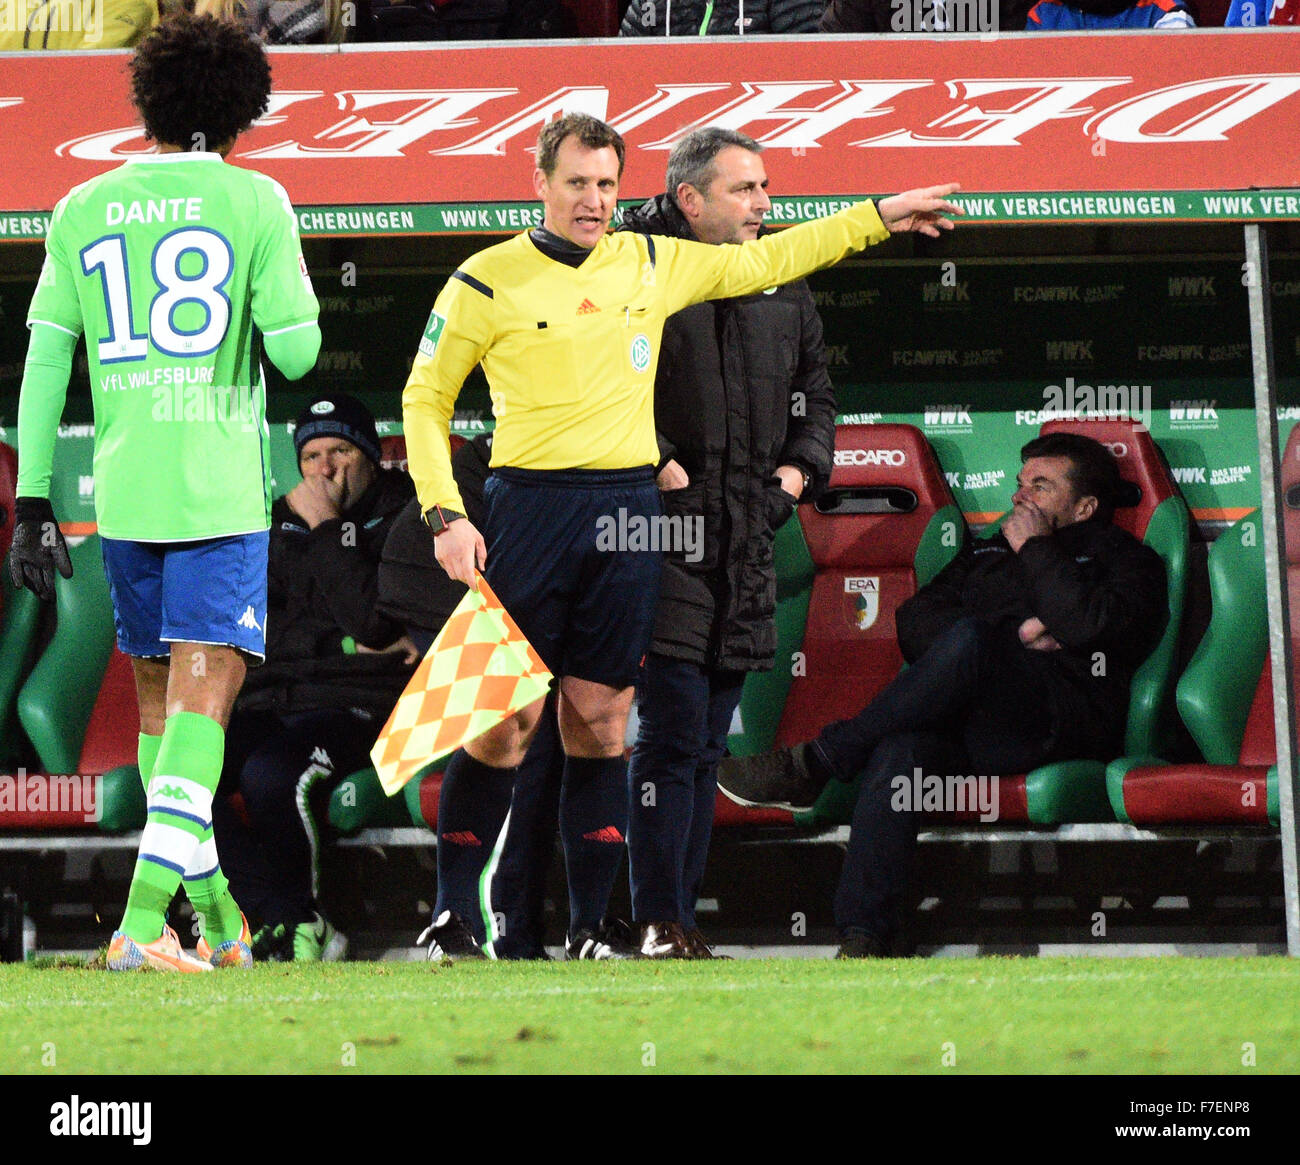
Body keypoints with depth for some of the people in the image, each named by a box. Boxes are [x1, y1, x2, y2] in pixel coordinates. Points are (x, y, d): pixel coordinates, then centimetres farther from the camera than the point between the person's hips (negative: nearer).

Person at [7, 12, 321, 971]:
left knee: (157, 701, 15)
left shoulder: (83, 211, 8)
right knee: (201, 696, -7)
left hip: (122, 494, 4)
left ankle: (218, 922, 24)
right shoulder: (254, 203, -3)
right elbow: (295, 351, -7)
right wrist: (290, 283, 15)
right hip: (220, 494, -4)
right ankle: (144, 918, -22)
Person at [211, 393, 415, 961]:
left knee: (268, 772, -36)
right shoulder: (276, 524, 19)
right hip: (271, 698, 6)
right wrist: (343, 643, -5)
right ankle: (293, 921, -22)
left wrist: (326, 528, -8)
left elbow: (375, 620, -13)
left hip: (359, 701, -6)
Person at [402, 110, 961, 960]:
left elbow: (763, 261, 27)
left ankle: (591, 929, 8)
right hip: (531, 506, -4)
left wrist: (878, 217, 28)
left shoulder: (652, 264, 12)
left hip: (629, 511, 4)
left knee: (601, 721, 4)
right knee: (508, 720, -8)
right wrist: (445, 514, -4)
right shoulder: (488, 280, 0)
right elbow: (425, 399, 5)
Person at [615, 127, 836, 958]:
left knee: (708, 743, 10)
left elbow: (815, 389, 25)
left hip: (748, 546, 7)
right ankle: (659, 923, -8)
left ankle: (684, 912, 15)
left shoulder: (783, 286, 14)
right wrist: (652, 462, -16)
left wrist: (802, 464, 9)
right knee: (673, 736, -10)